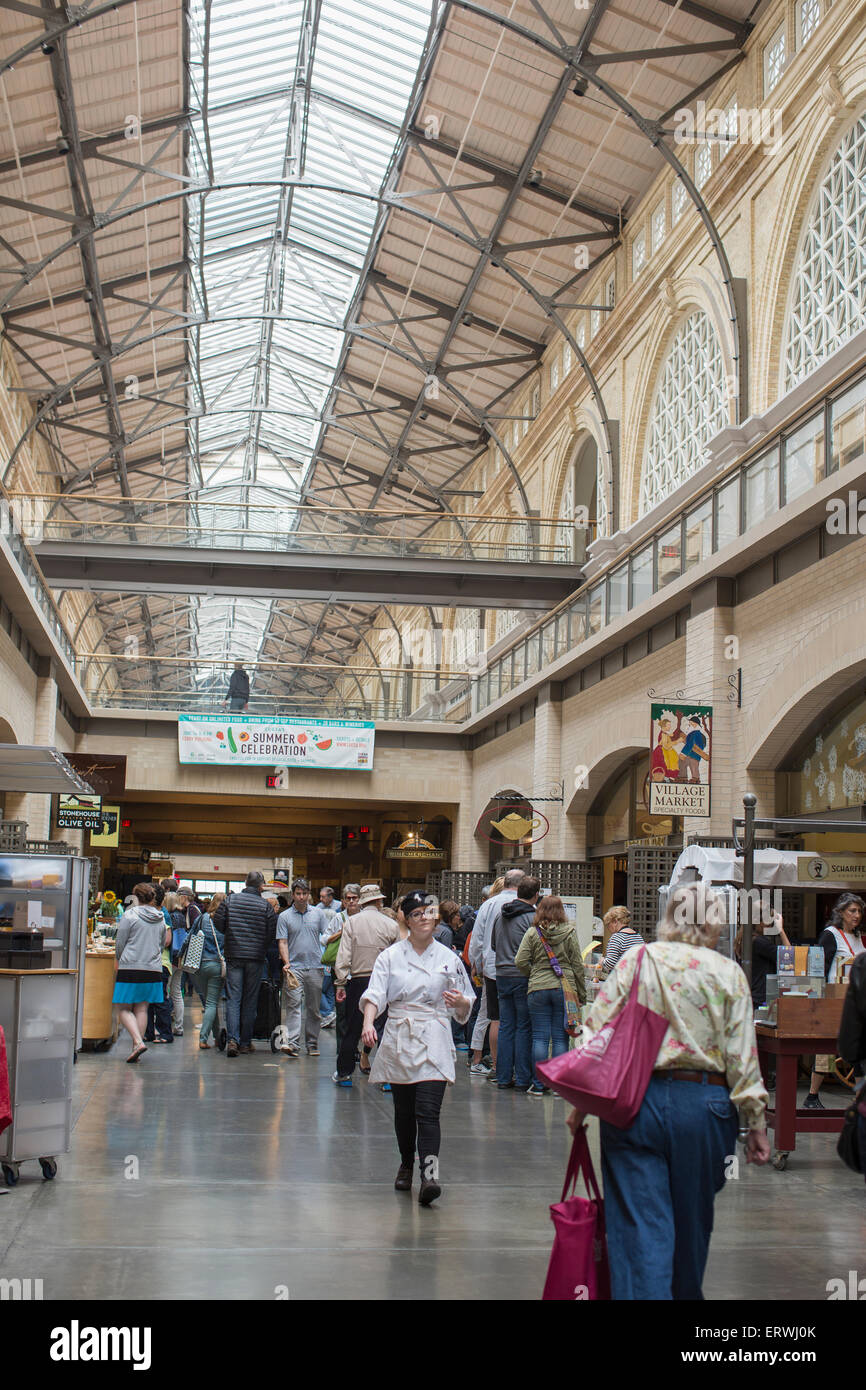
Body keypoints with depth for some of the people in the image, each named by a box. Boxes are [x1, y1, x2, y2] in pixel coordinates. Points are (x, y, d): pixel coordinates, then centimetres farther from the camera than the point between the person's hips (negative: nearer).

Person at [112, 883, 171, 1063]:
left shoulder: (130, 915, -8)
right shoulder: (160, 919, 8)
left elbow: (120, 944, -3)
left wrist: (118, 961, 15)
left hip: (130, 967, -5)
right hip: (153, 969, 5)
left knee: (124, 1009, 1)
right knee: (142, 1009, 10)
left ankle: (138, 1042, -17)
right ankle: (136, 1048, 8)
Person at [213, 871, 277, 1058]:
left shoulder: (230, 900, 0)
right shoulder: (265, 906, -3)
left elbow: (218, 922, -1)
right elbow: (272, 932, -5)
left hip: (233, 956, 0)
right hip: (256, 958, 0)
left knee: (233, 998, 1)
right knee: (250, 1000, 9)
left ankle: (232, 1039, -14)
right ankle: (245, 1042, 12)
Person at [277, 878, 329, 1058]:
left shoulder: (318, 913, 9)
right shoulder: (285, 917, 4)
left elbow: (328, 936, 12)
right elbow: (282, 942, 1)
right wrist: (286, 962, -14)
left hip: (315, 968, 2)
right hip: (294, 967, -2)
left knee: (314, 1008, 7)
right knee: (293, 1005, -12)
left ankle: (312, 1044, 16)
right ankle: (292, 1044, -19)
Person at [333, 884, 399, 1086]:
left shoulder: (352, 922, -1)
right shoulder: (390, 924, -1)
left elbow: (344, 955, -4)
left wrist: (341, 983, -1)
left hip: (358, 981, 0)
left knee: (353, 1028, 7)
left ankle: (344, 1072, 13)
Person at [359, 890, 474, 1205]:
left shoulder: (448, 958, 6)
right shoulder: (390, 956, 4)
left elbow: (465, 1007, 12)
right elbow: (375, 993, -7)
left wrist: (460, 1002, -12)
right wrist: (368, 1023, -25)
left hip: (434, 1040, -1)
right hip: (398, 1038, 1)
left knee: (427, 1110, -14)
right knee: (403, 1110, 10)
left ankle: (429, 1175, -22)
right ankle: (406, 1164, 33)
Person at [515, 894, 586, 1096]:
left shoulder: (532, 933, 1)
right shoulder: (569, 933, 0)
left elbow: (520, 962, -4)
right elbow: (577, 965, 1)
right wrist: (581, 994, 7)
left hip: (538, 989, 0)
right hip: (564, 988, 0)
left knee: (540, 1037, 4)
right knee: (560, 1038, 5)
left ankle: (538, 1085, 4)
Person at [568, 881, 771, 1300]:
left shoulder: (635, 960, 1)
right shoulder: (729, 973, 1)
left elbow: (597, 1034, -3)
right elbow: (741, 1054, -2)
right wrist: (756, 1122, 3)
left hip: (634, 1100, -1)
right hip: (703, 1105, 1)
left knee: (639, 1226, 0)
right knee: (692, 1220, 20)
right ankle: (685, 1292, 37)